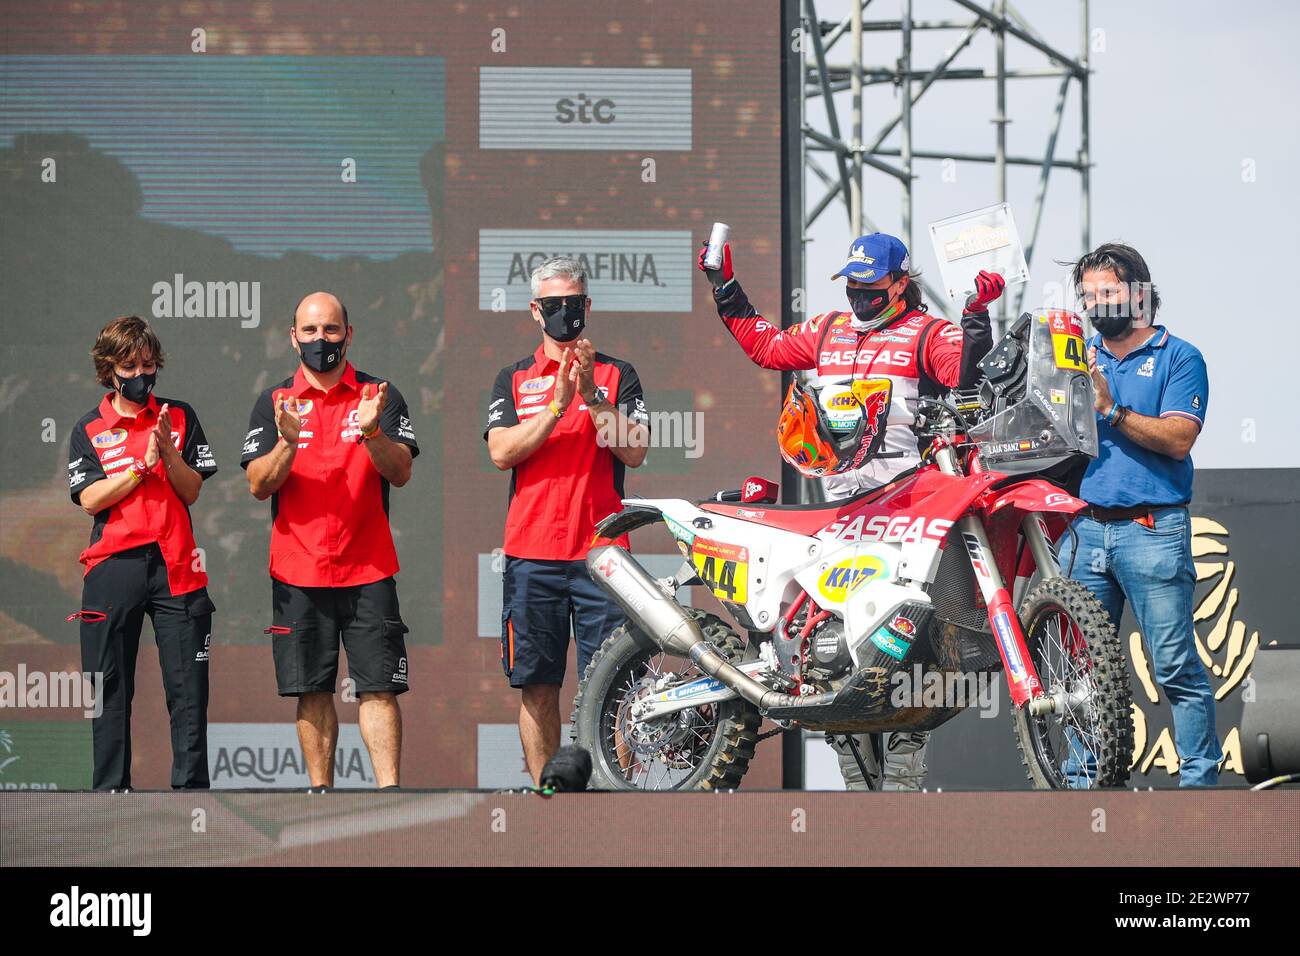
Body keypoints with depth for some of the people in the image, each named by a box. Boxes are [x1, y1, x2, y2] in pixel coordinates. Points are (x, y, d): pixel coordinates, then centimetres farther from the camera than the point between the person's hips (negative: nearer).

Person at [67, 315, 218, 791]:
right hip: (112, 568, 0)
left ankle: (191, 787, 0)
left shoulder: (179, 417, 10)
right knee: (110, 688, 2)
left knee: (188, 687, -2)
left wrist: (169, 452, -12)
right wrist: (142, 465, -11)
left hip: (175, 566, 1)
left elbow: (190, 491, 5)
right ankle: (110, 791, 7)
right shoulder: (89, 429, 8)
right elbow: (90, 499, -4)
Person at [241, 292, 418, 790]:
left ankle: (389, 790, -10)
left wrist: (372, 432, -23)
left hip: (368, 569, -1)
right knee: (312, 692, 4)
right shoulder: (273, 403, 7)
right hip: (298, 571, 1)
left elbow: (401, 472, -4)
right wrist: (288, 441, -19)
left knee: (379, 687, -7)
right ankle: (320, 791, 10)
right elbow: (259, 486, -1)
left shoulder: (379, 395, 6)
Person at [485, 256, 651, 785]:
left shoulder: (617, 375, 10)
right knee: (537, 683, 3)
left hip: (601, 551, -1)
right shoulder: (513, 378, 12)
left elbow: (634, 452, -2)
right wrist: (558, 404, -13)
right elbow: (502, 453, -2)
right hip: (531, 552, 1)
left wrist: (592, 396, -13)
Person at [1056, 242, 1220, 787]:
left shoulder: (1178, 358, 3)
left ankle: (1200, 779, -2)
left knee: (1176, 666, -7)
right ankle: (1083, 779, 12)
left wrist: (1113, 410, -17)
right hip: (1084, 527, 5)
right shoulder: (1079, 357, 18)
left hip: (1152, 531, -5)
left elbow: (1178, 438, -10)